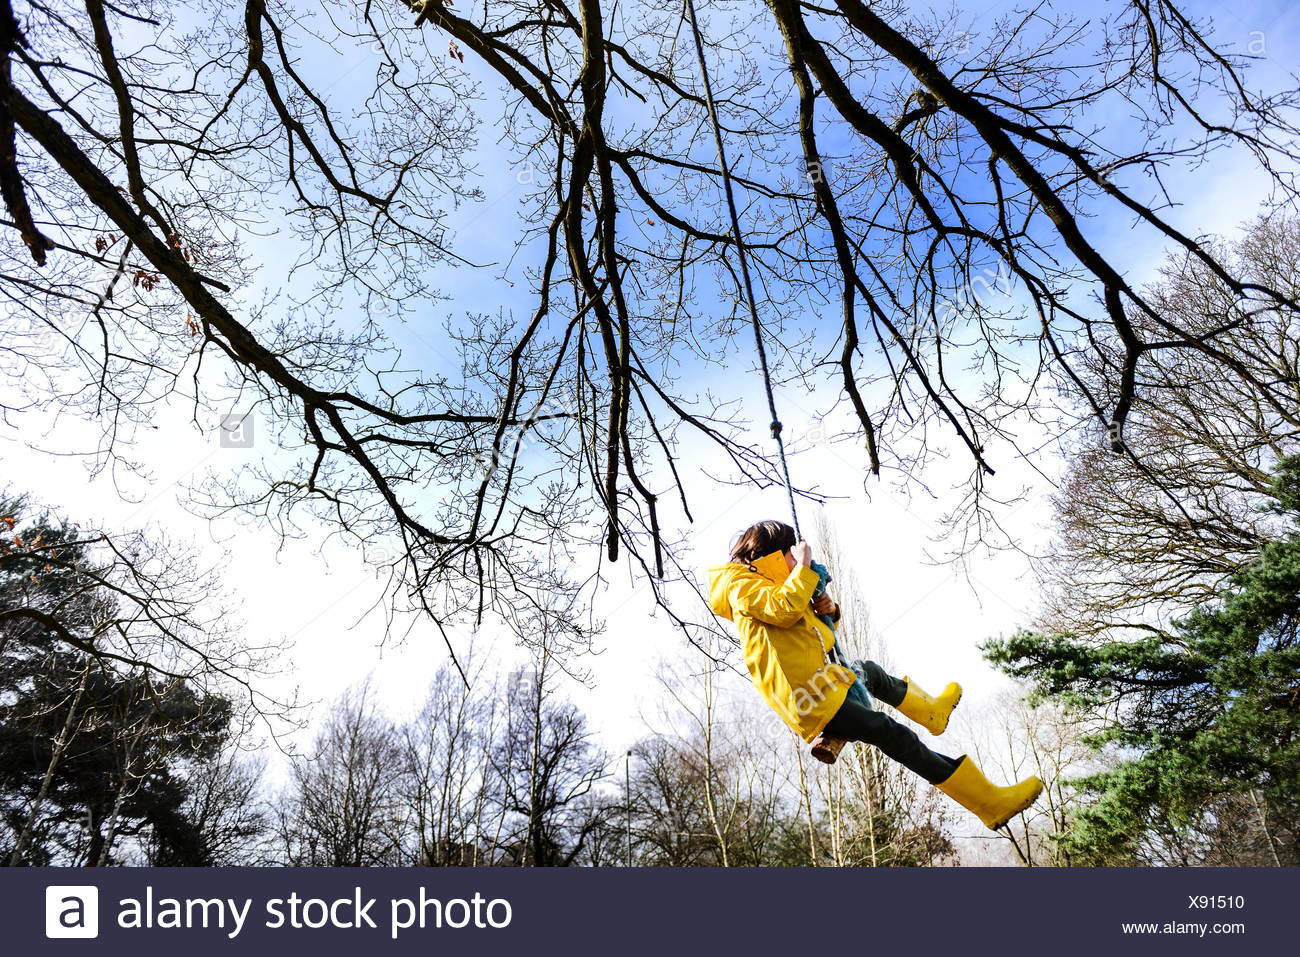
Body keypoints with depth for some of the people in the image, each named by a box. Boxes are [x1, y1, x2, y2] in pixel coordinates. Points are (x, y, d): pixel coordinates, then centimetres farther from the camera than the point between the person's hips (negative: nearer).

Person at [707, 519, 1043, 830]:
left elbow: (819, 631, 21)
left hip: (821, 680, 11)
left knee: (871, 672, 33)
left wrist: (826, 610, -1)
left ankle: (931, 712, 60)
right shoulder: (741, 583, -9)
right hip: (810, 699, -11)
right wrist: (804, 568, -15)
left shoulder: (774, 584, 21)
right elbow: (783, 609, -29)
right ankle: (991, 802, -9)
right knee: (895, 736, -13)